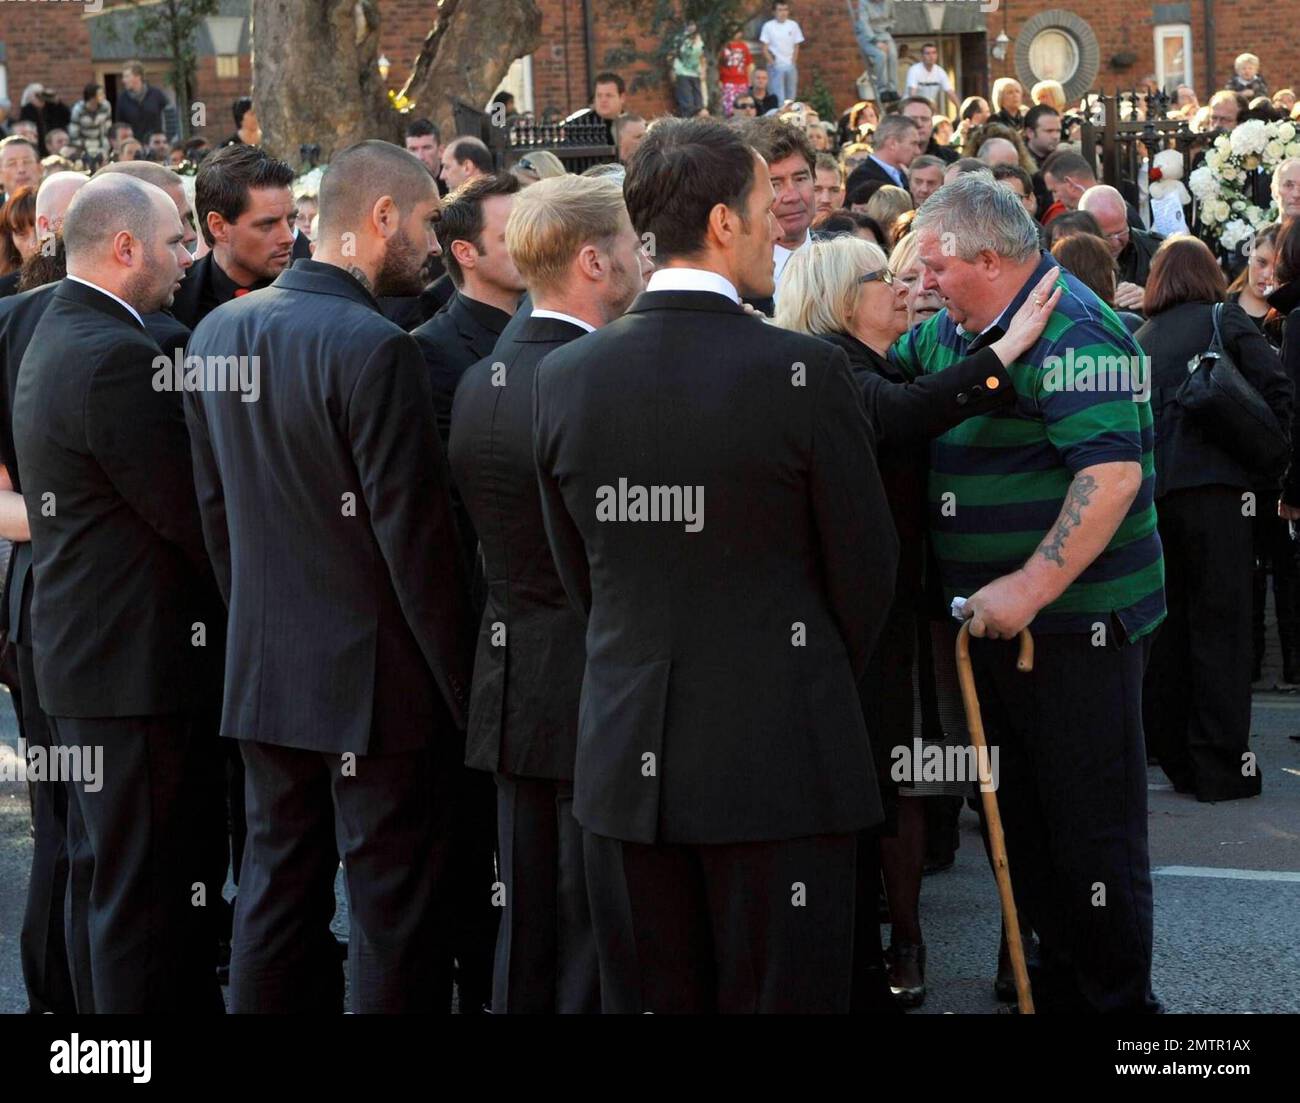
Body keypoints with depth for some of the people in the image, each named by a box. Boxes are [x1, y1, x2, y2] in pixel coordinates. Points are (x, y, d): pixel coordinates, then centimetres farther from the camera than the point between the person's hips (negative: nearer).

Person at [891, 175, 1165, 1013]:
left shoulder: (1068, 332, -18)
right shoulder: (955, 331, 10)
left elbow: (1114, 473, -26)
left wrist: (1032, 585, -28)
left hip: (1074, 620, -9)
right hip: (999, 614, 9)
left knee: (1092, 821, 0)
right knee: (1021, 815, 17)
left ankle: (1119, 995, 13)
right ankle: (1054, 978, 30)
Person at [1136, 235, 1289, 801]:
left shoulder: (1140, 337, 13)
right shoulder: (1225, 319, 2)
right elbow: (1279, 392, -8)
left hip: (1152, 491, 4)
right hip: (1215, 484, -4)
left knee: (1170, 622, 14)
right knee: (1220, 623, -1)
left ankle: (1172, 752, 20)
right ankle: (1221, 764, -3)